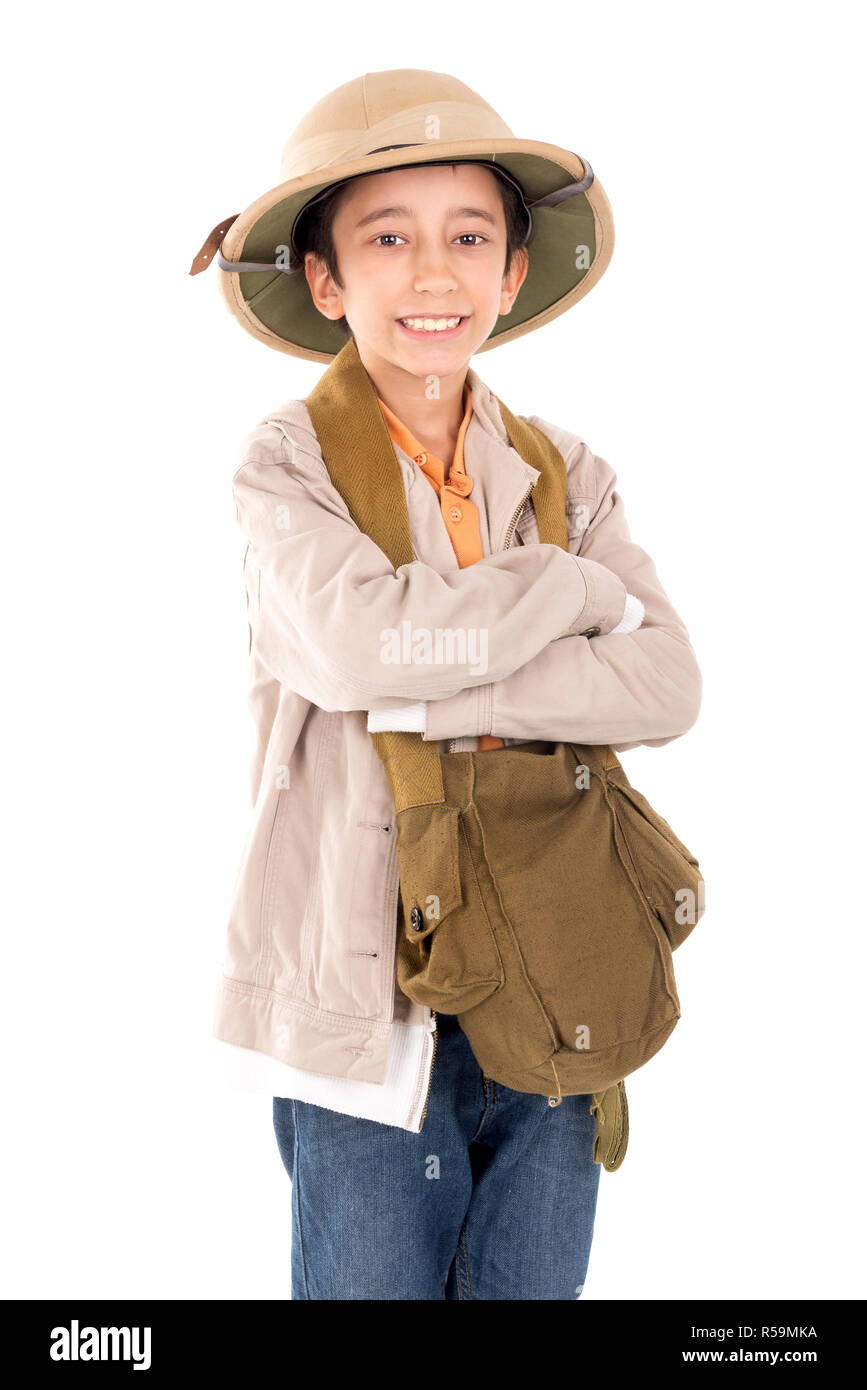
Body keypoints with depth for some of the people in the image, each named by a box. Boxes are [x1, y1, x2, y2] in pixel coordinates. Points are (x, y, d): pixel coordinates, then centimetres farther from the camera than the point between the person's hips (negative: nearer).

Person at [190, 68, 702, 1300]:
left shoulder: (564, 473, 6)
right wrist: (581, 588, -11)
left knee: (532, 1280, 15)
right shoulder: (289, 461, -4)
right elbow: (357, 636, -24)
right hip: (365, 1006, -3)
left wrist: (429, 701, -19)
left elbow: (666, 684, -8)